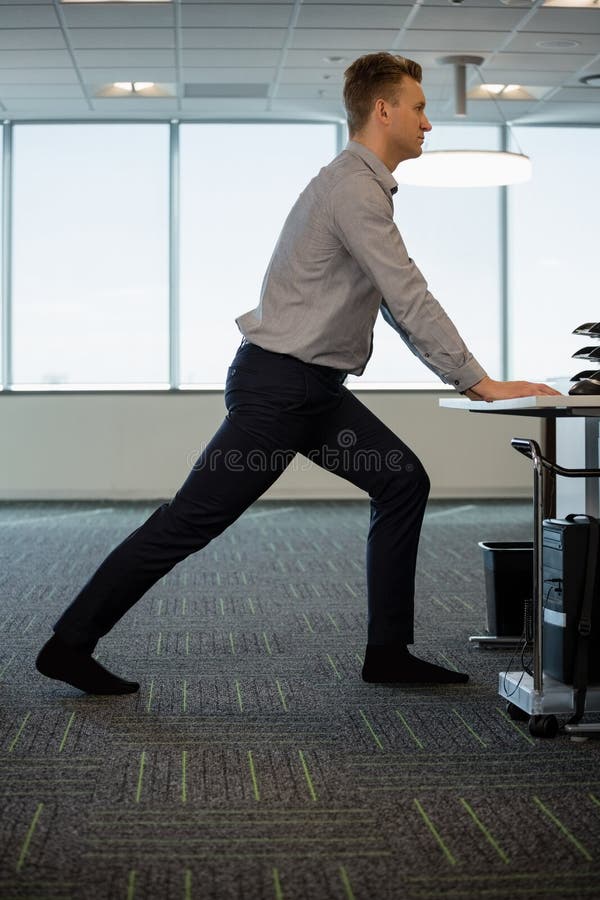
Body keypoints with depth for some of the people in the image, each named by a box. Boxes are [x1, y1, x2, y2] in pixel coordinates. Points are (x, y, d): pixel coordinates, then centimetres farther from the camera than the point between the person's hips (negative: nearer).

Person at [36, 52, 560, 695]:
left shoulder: (366, 186, 16)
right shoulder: (354, 189, -16)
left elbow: (398, 304, 20)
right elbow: (410, 299, -22)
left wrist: (464, 378, 14)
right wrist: (480, 384, -17)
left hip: (314, 388, 10)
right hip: (278, 384, -10)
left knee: (402, 482, 6)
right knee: (193, 519, -5)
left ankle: (388, 652, 11)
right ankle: (69, 646, 5)